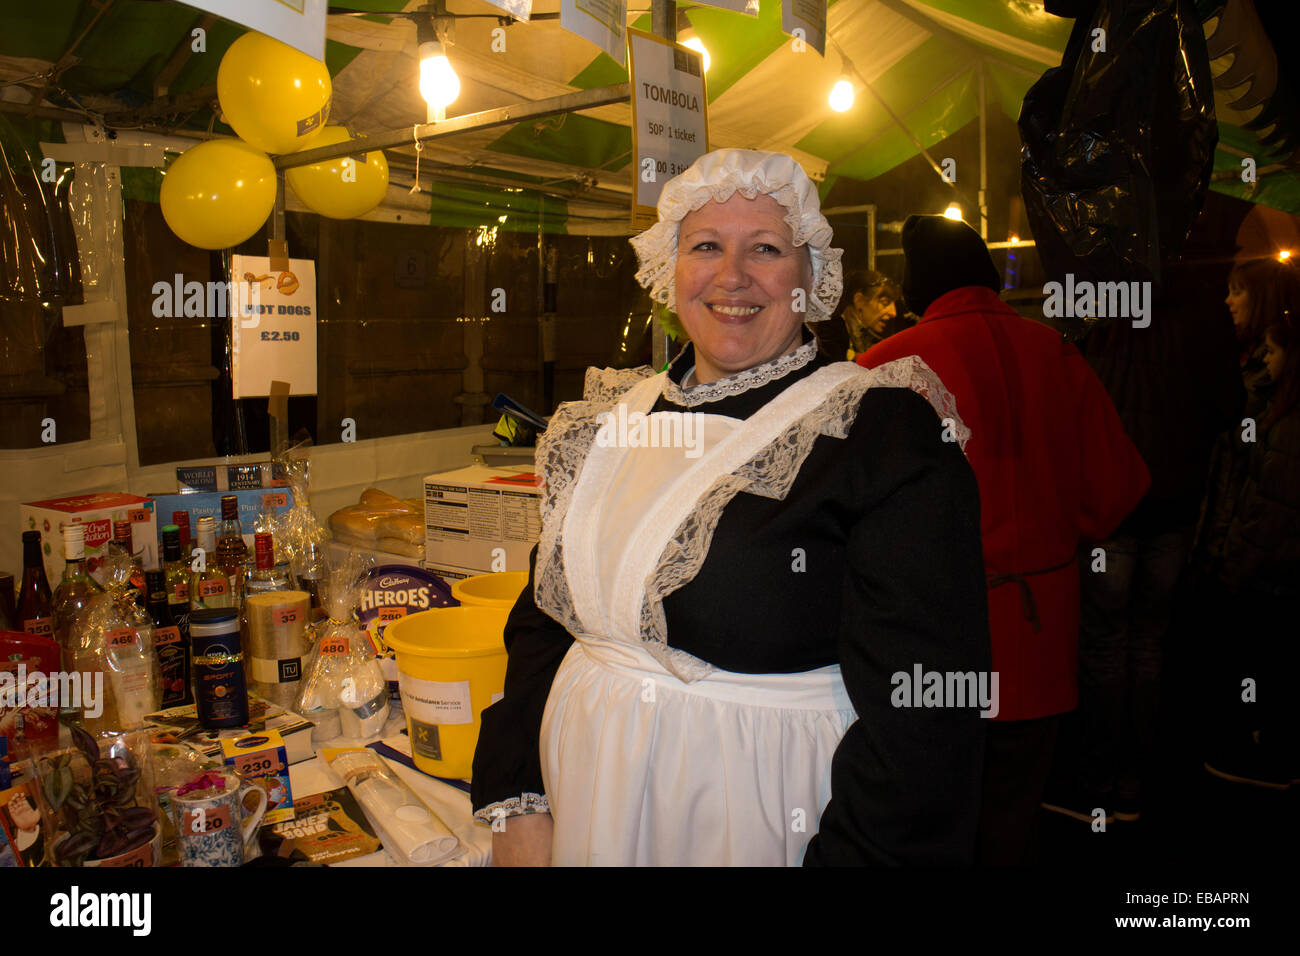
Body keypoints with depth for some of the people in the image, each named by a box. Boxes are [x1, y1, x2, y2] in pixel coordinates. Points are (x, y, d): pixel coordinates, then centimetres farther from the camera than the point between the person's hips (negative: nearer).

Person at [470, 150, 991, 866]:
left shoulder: (886, 436, -14)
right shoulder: (610, 421, 2)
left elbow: (921, 722, -18)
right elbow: (541, 621, 7)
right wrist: (515, 805, 0)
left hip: (755, 827, -4)